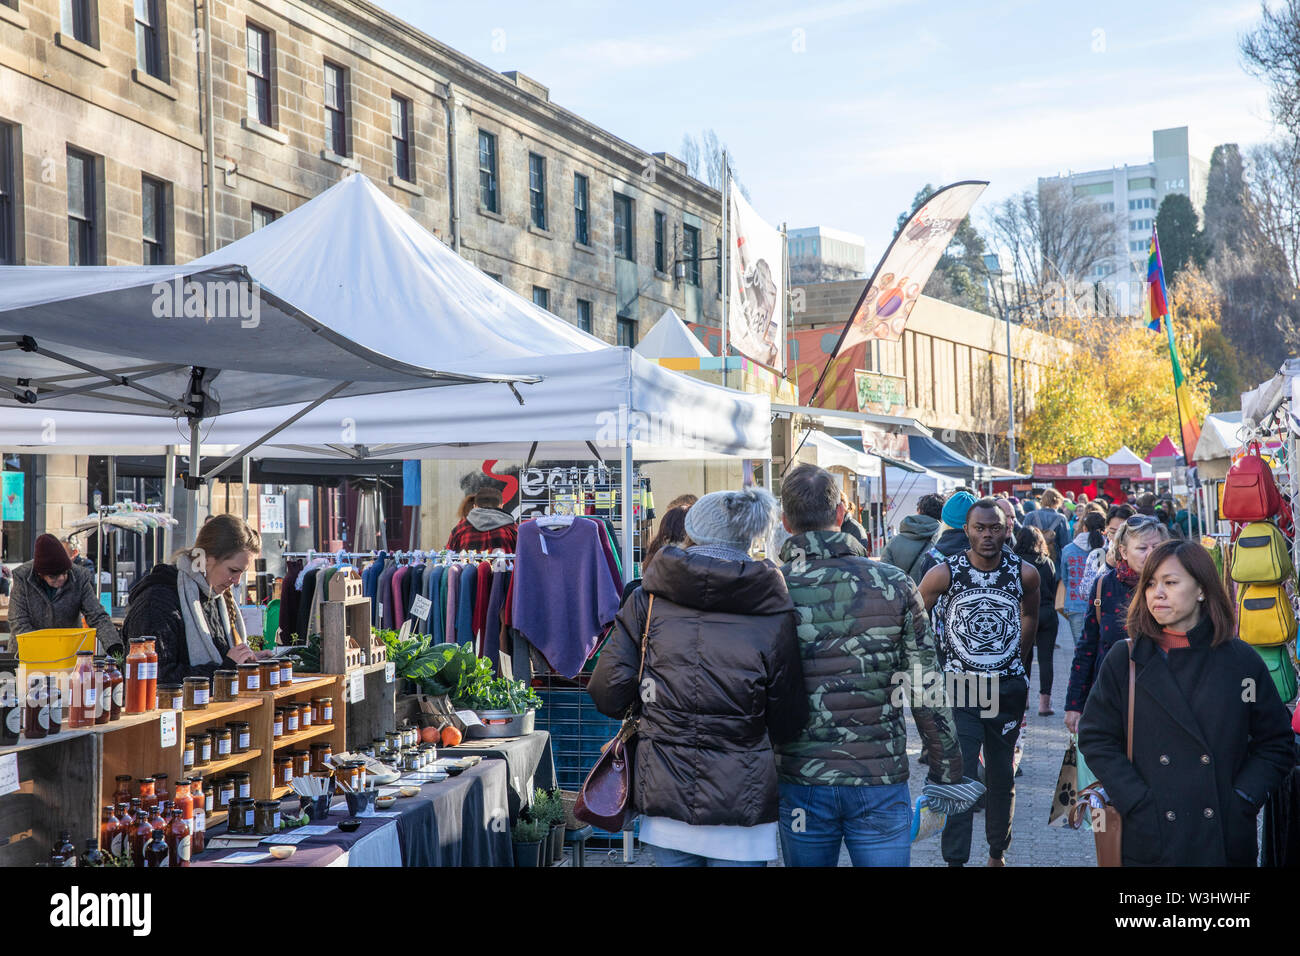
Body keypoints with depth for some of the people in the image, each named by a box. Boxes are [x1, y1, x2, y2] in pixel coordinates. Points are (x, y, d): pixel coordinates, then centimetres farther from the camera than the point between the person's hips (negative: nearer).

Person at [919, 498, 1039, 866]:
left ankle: (998, 853, 27)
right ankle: (955, 859, 2)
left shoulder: (1025, 573, -4)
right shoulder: (943, 573, -11)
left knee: (1002, 777, 12)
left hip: (1008, 688, 3)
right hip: (959, 688, -2)